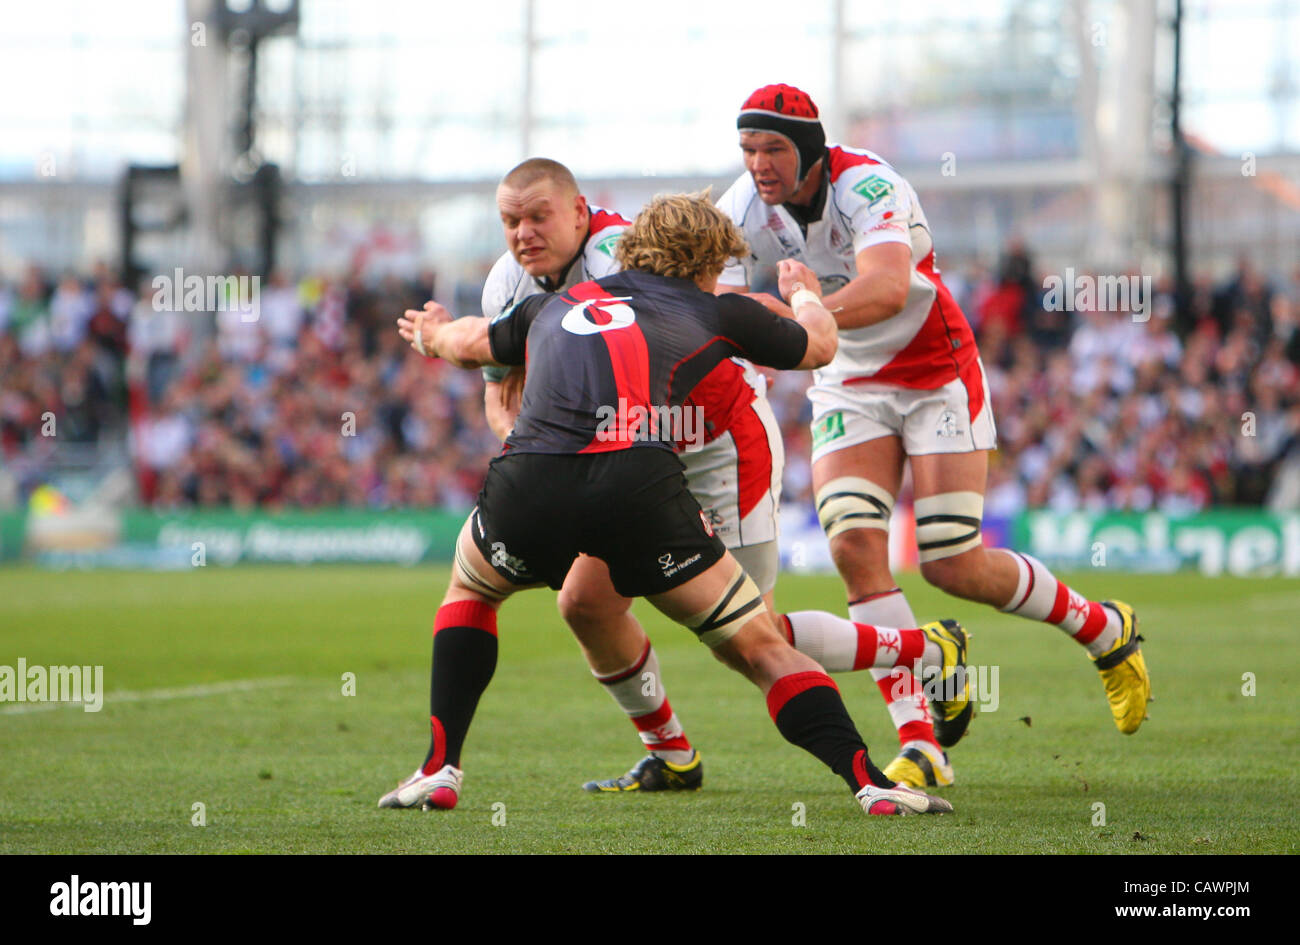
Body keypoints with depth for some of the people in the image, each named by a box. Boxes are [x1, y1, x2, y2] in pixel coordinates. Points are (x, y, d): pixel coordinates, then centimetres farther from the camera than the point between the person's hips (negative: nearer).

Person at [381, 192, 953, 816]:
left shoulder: (554, 307, 31)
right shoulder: (713, 313, 24)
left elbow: (470, 343, 51)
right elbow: (819, 344, 41)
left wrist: (431, 332, 75)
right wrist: (804, 292, 64)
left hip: (526, 483, 2)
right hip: (640, 481, -2)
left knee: (471, 588, 34)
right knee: (757, 645, 11)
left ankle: (439, 770, 23)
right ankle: (868, 781, -4)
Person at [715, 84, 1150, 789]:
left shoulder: (865, 187, -29)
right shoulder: (743, 211, -10)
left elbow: (887, 289, -47)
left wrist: (798, 315, -62)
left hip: (936, 374, -5)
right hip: (849, 383, 5)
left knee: (954, 566, -9)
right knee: (855, 547, -16)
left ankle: (1107, 631, 18)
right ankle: (920, 746, -15)